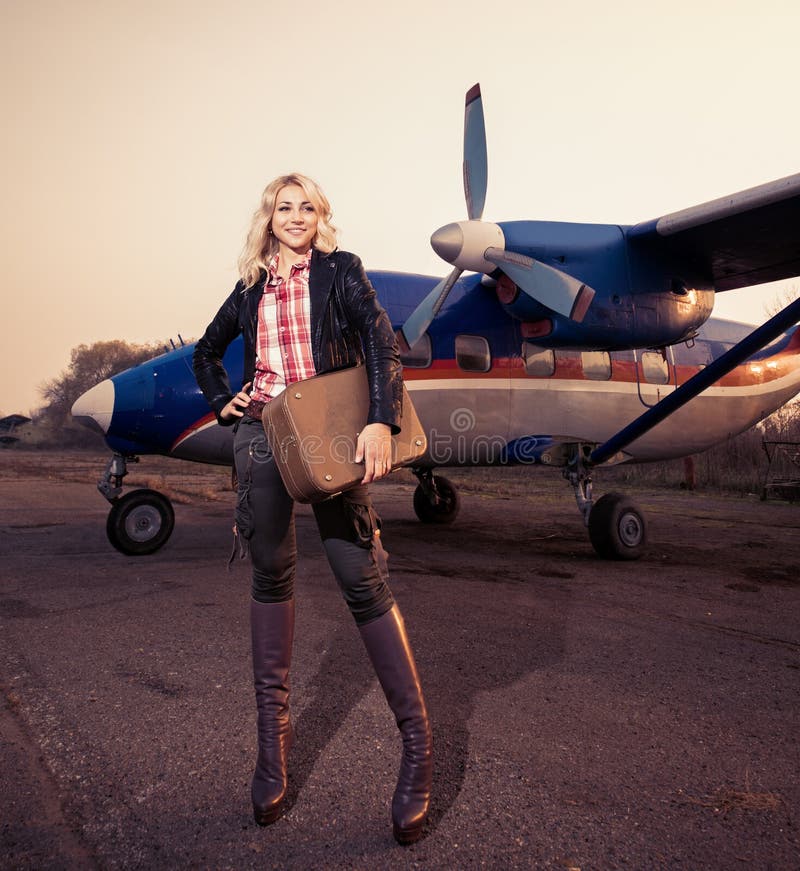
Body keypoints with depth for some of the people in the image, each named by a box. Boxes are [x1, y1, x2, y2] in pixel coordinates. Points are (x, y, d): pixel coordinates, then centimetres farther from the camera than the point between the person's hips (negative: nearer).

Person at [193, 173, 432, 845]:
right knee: (271, 574, 6)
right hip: (260, 432, 4)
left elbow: (380, 341, -8)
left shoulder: (341, 270, 7)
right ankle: (273, 728, 19)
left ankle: (417, 742, 1)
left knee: (361, 576, -9)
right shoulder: (251, 289, 17)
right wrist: (223, 400, 11)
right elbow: (206, 352, 31)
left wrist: (381, 422, -23)